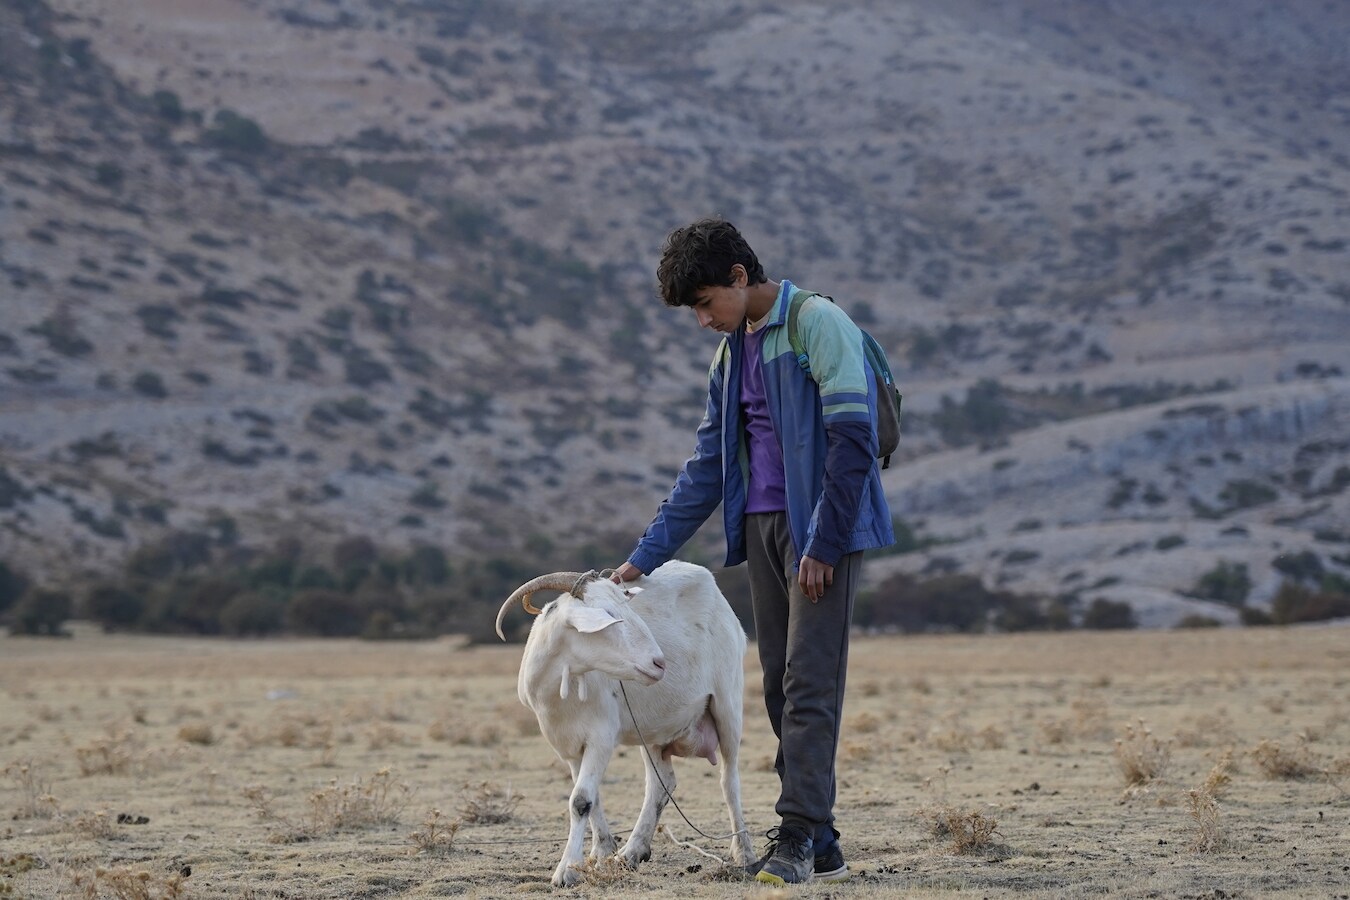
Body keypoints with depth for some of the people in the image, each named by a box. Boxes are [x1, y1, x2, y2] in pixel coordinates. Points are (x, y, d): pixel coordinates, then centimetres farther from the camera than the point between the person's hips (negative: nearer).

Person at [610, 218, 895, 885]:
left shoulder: (818, 325, -9)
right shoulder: (730, 352, 16)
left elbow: (852, 439, -15)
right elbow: (708, 466, 19)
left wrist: (823, 543, -17)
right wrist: (647, 555, 15)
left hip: (823, 528, -8)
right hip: (762, 528, 8)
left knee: (809, 682, -11)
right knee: (780, 686, 5)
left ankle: (798, 838, -13)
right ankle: (820, 848, 8)